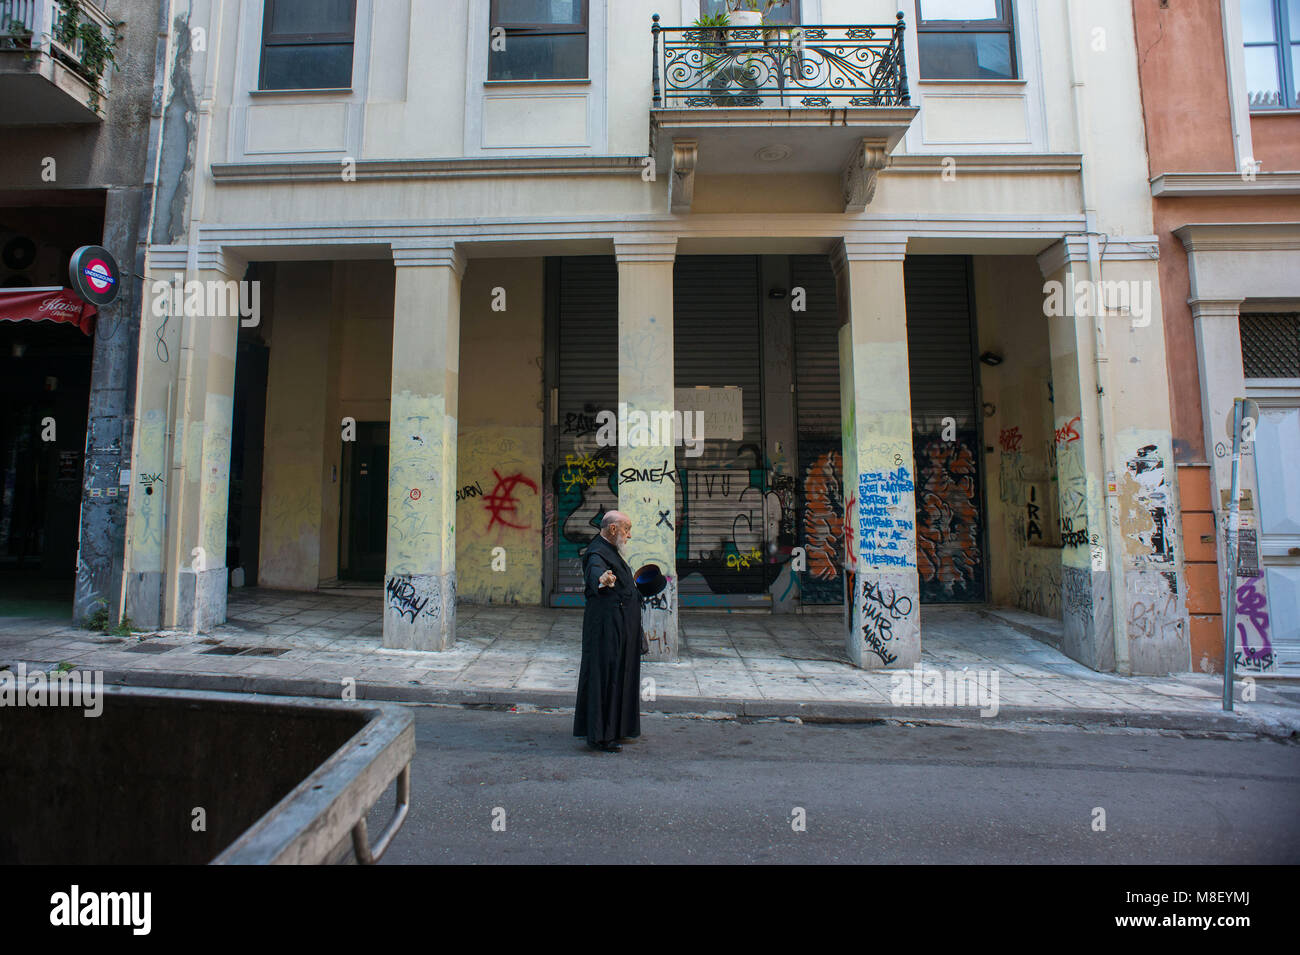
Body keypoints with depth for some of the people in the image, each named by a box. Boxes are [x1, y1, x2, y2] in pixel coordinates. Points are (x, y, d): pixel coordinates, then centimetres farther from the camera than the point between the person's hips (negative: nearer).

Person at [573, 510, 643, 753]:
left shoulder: (610, 551, 15)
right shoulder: (596, 553, -18)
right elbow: (595, 570, -42)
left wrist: (630, 584, 51)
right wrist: (601, 580, -64)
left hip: (620, 626, 11)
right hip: (606, 626, -11)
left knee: (619, 675, 16)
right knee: (604, 675, -6)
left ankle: (615, 728, 27)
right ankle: (598, 735, 3)